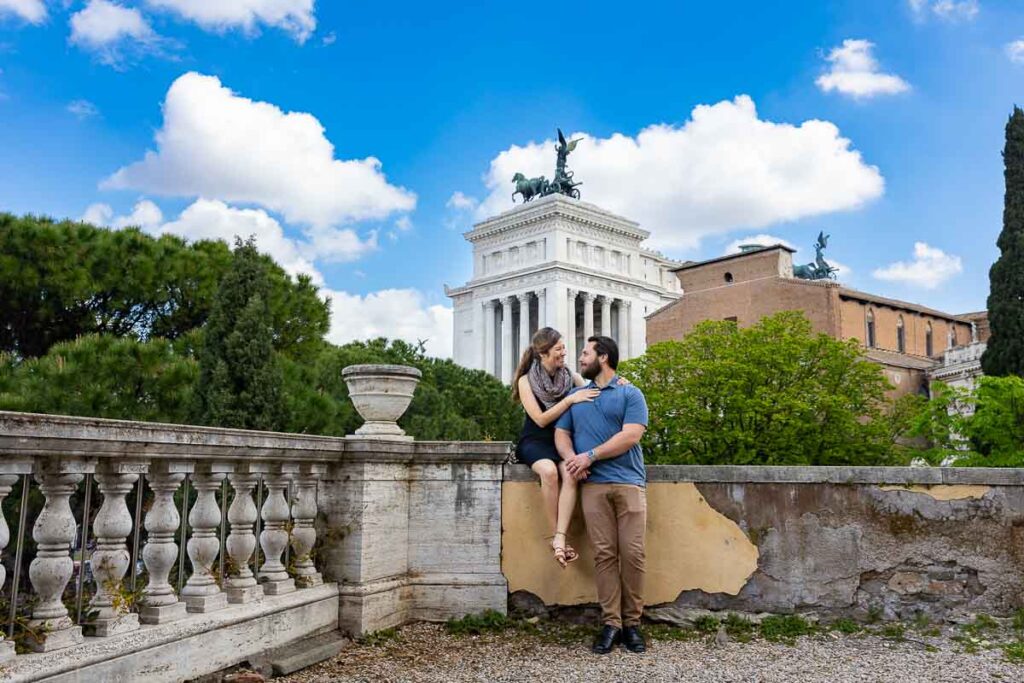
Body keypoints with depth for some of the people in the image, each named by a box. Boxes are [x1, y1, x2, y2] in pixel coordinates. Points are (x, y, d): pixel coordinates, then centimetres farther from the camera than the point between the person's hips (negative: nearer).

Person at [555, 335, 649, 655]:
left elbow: (630, 436, -7)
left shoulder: (630, 394, 5)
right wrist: (571, 458, -6)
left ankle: (631, 623, 4)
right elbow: (561, 433, 16)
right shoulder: (576, 396, 20)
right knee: (604, 554, -2)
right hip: (592, 484, 3)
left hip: (628, 482, -3)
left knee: (632, 553, -6)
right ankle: (611, 623, 2)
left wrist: (590, 455, -10)